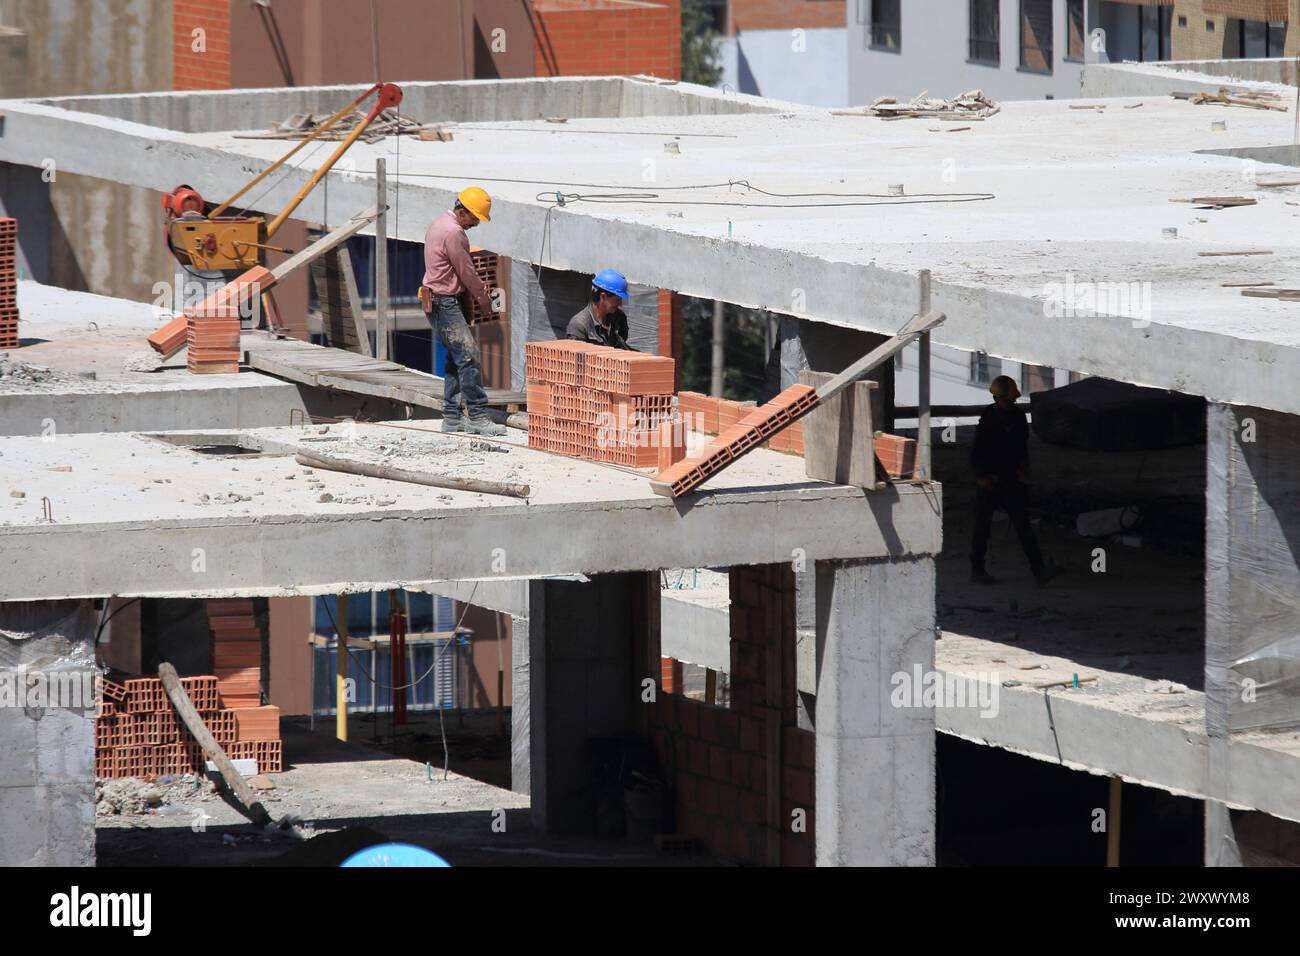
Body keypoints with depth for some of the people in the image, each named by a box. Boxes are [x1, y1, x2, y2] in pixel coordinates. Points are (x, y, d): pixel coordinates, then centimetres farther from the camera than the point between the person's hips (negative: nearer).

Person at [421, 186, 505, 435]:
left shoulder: (440, 224, 15)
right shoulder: (453, 233, -18)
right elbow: (466, 272, -13)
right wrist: (485, 300, 0)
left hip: (435, 300, 11)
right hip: (445, 303, -11)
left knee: (455, 359, 12)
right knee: (468, 356, -13)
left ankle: (451, 417, 12)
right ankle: (476, 415, -15)